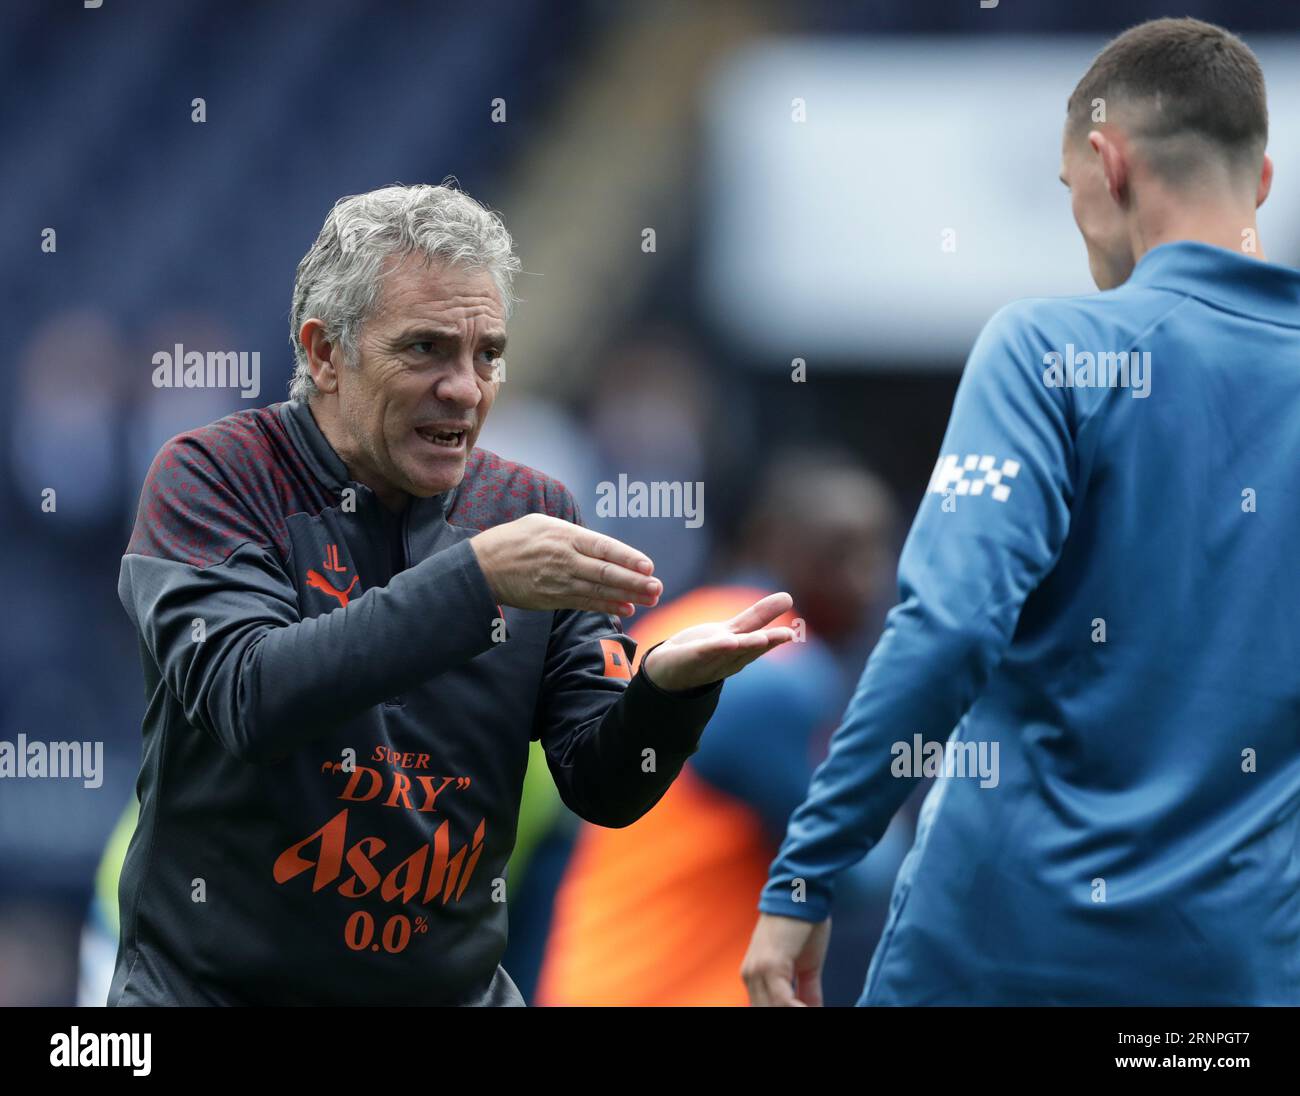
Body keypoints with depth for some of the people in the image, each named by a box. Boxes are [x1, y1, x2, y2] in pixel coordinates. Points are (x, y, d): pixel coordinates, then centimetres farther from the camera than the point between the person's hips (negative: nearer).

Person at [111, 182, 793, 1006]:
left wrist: (668, 687, -20)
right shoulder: (213, 479, -8)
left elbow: (606, 788, 0)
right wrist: (476, 576, -30)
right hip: (221, 983, -4)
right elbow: (248, 696, -24)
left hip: (455, 985, 4)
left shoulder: (532, 512, 3)